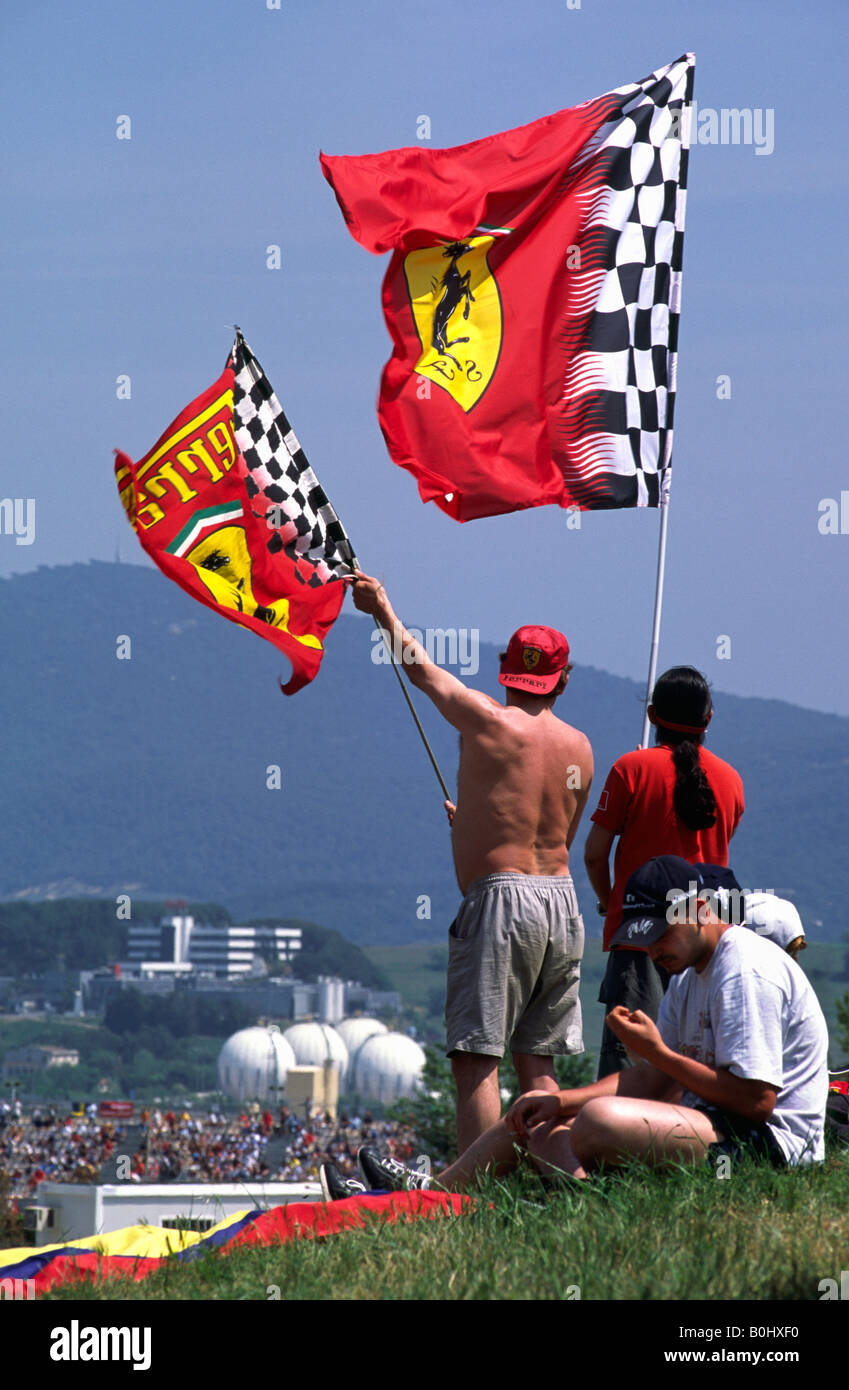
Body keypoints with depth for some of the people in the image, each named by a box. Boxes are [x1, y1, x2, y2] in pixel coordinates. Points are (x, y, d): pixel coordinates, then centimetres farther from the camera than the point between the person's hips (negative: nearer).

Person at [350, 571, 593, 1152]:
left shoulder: (490, 722, -6)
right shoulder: (581, 748, 10)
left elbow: (420, 667, 8)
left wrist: (383, 608, 25)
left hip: (501, 897, -6)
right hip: (563, 902, 6)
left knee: (475, 1060, -7)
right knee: (537, 1064, 13)